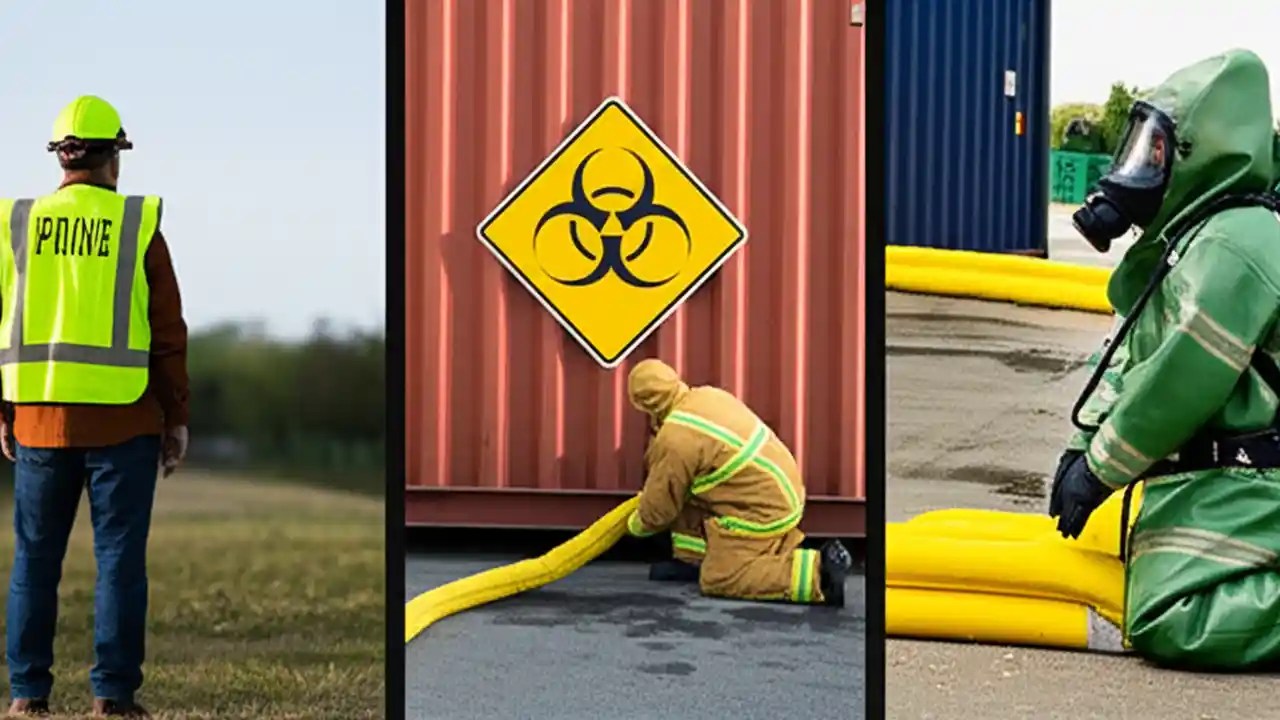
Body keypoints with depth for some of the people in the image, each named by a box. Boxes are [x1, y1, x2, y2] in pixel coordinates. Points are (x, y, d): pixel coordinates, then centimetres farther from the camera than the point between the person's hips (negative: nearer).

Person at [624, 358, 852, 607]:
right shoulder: (708, 396, 4)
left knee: (718, 581, -4)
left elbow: (659, 508, -7)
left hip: (762, 511, -9)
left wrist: (635, 525, 13)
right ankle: (692, 560, 19)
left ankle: (817, 573, -13)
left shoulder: (675, 439, -20)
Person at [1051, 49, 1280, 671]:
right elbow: (1132, 359, 19)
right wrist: (1083, 445, 9)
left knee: (1169, 627, -24)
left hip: (1229, 494, -11)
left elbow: (1181, 382, -21)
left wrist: (1098, 470, -12)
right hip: (1197, 483, 11)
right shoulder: (1186, 237, 19)